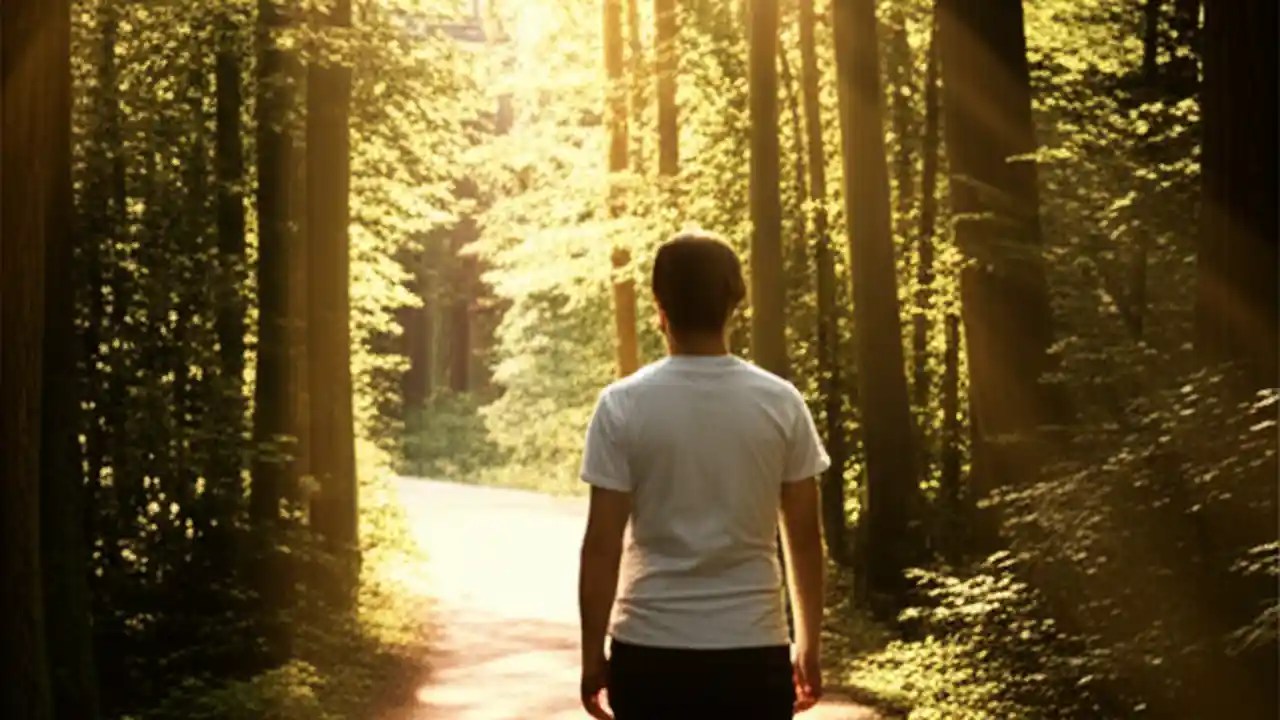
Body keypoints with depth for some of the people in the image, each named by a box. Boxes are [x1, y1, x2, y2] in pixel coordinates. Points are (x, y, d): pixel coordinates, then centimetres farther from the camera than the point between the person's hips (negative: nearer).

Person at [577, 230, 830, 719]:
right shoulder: (781, 403, -2)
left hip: (650, 651, -1)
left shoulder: (623, 406, -7)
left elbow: (602, 545, -7)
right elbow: (804, 537, 2)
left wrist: (592, 655, 2)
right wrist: (807, 646, 13)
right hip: (753, 652, 1)